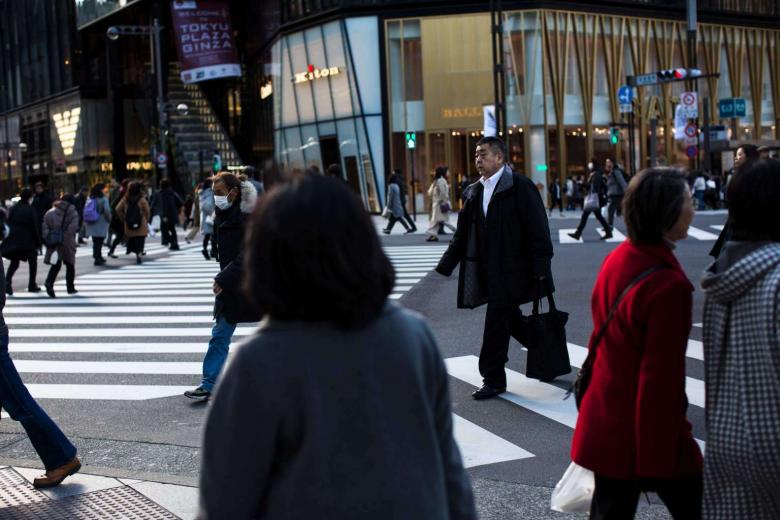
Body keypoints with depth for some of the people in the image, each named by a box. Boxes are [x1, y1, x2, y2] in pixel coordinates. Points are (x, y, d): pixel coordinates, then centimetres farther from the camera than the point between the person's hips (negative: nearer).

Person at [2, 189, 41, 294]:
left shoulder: (13, 209, 2)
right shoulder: (31, 210, -13)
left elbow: (9, 223, 5)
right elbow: (35, 227, -11)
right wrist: (38, 242, -4)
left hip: (14, 240, 4)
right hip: (28, 241, -4)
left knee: (14, 263, 11)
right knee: (32, 262, 13)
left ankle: (7, 281, -10)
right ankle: (32, 285, 16)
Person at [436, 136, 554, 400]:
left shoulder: (520, 187, -8)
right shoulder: (474, 192, 13)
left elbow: (538, 230, -10)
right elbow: (463, 233, 15)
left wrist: (540, 268, -15)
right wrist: (446, 265, 8)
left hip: (510, 272, -6)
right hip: (486, 273, 7)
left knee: (497, 324, -6)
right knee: (509, 319, 16)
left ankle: (493, 380, 4)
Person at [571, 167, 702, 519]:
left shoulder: (618, 258, 1)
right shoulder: (668, 285, -24)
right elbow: (662, 377, -22)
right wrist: (658, 463, -17)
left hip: (605, 425, 8)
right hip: (647, 433, -8)